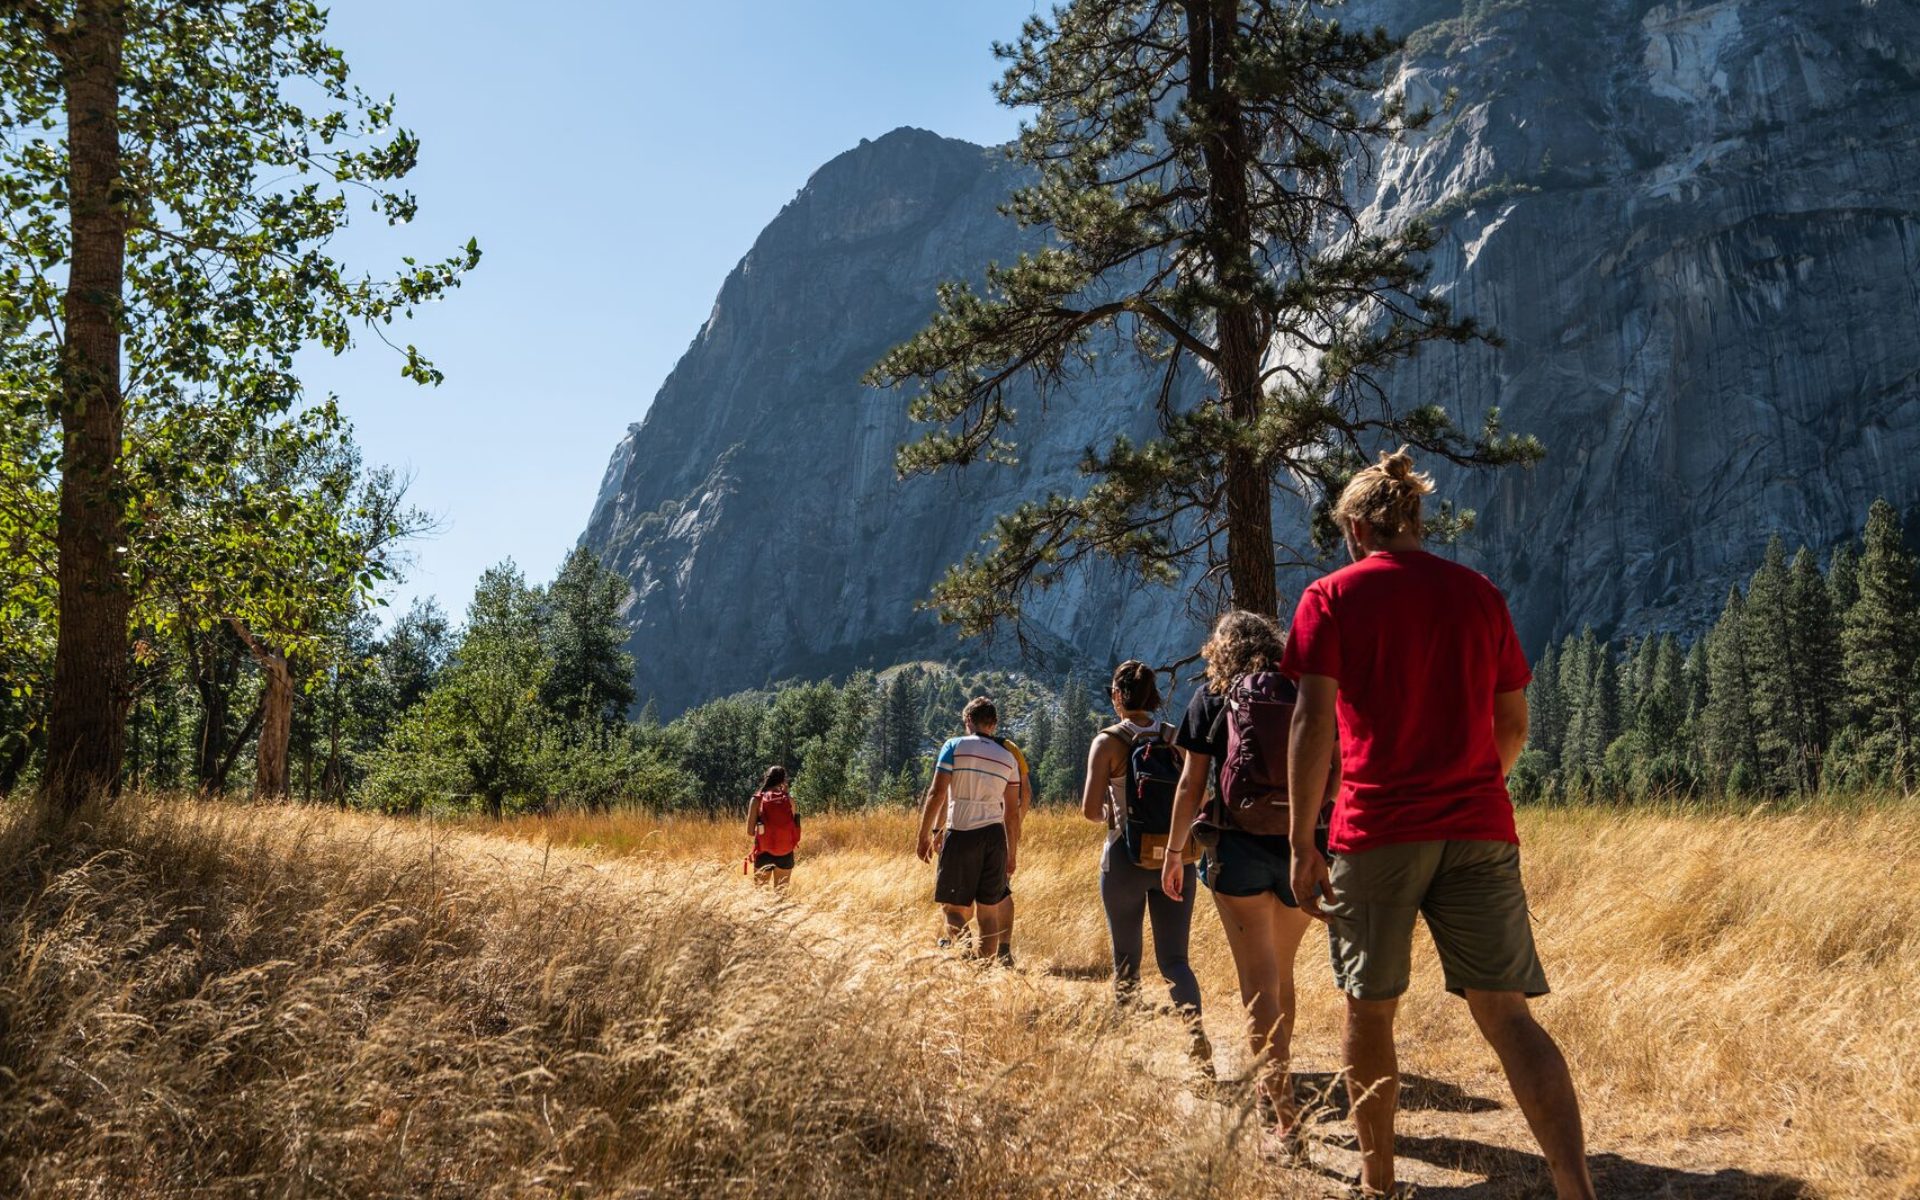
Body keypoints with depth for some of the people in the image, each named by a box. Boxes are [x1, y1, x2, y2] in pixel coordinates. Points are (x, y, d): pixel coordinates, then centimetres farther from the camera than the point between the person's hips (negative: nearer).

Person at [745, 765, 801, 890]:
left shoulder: (757, 800, -4)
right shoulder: (789, 800, -2)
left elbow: (750, 832, -7)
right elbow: (793, 828, 4)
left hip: (764, 853, -1)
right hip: (785, 855, 1)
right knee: (781, 892, 12)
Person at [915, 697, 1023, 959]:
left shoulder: (955, 746, -1)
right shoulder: (1008, 758, 10)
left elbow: (936, 794, -9)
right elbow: (1012, 813, 11)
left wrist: (924, 836, -3)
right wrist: (1013, 853, 19)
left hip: (961, 834, -3)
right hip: (994, 837, 4)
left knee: (952, 906, 3)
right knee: (989, 911, 10)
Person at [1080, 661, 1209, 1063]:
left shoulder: (1108, 742, -7)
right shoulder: (1177, 739, 3)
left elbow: (1090, 810, -12)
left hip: (1126, 858, -2)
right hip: (1175, 859, 3)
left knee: (1126, 960, 13)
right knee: (1173, 958, 5)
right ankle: (1195, 1026, -19)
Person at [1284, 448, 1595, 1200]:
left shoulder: (1332, 597, -1)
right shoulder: (1478, 593, 11)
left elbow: (1313, 720, -11)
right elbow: (1513, 726, 13)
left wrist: (1300, 843, -10)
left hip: (1376, 830, -3)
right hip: (1480, 830, 3)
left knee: (1369, 1009, 13)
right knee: (1505, 1011, 1)